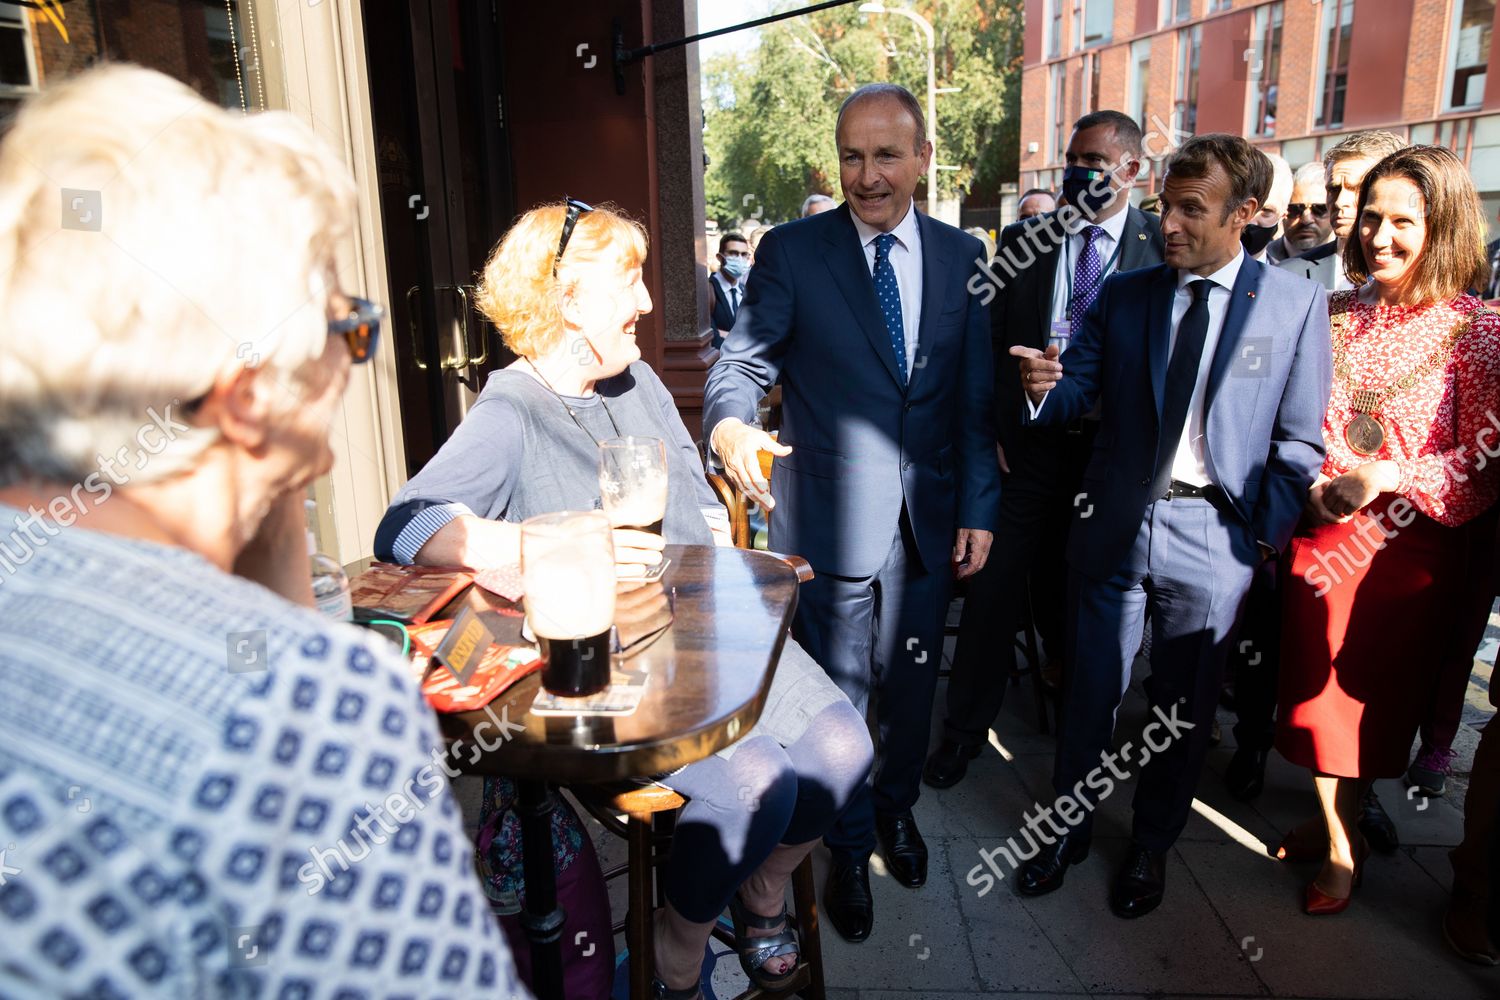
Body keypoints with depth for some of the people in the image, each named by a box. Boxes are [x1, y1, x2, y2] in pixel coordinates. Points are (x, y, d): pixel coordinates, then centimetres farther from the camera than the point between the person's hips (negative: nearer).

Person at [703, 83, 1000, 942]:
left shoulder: (962, 256, 4)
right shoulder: (791, 251, -5)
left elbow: (976, 398, 5)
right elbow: (744, 361, -10)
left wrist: (980, 507, 1)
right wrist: (732, 424, -32)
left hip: (930, 517, 3)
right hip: (831, 517, -3)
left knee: (912, 680, 18)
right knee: (839, 691, 11)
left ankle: (896, 808, 46)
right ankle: (848, 848, 34)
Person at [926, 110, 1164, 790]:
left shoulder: (1164, 245, 0)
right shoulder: (1022, 241, 5)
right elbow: (990, 344, 4)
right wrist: (993, 429, -4)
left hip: (1113, 446, 0)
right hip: (1028, 440, 1)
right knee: (997, 581, 1)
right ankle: (967, 728, 16)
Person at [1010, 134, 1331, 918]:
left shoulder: (1295, 304, -2)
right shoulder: (1122, 296, 3)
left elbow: (1300, 438, -1)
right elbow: (1080, 392, 1)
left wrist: (1270, 530, -6)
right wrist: (1047, 387, -21)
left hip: (1214, 535, -1)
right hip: (1116, 525, 2)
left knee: (1183, 705, 13)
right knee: (1089, 691, 11)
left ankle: (1151, 845, 35)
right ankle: (1067, 831, 33)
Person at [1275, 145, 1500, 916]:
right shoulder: (1335, 315, 2)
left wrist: (1390, 477, -21)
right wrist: (1304, 485, -7)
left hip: (1409, 551, -3)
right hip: (1320, 535, 3)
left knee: (1379, 693, 12)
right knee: (1317, 685, 11)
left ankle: (1342, 824, 35)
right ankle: (1339, 839, 32)